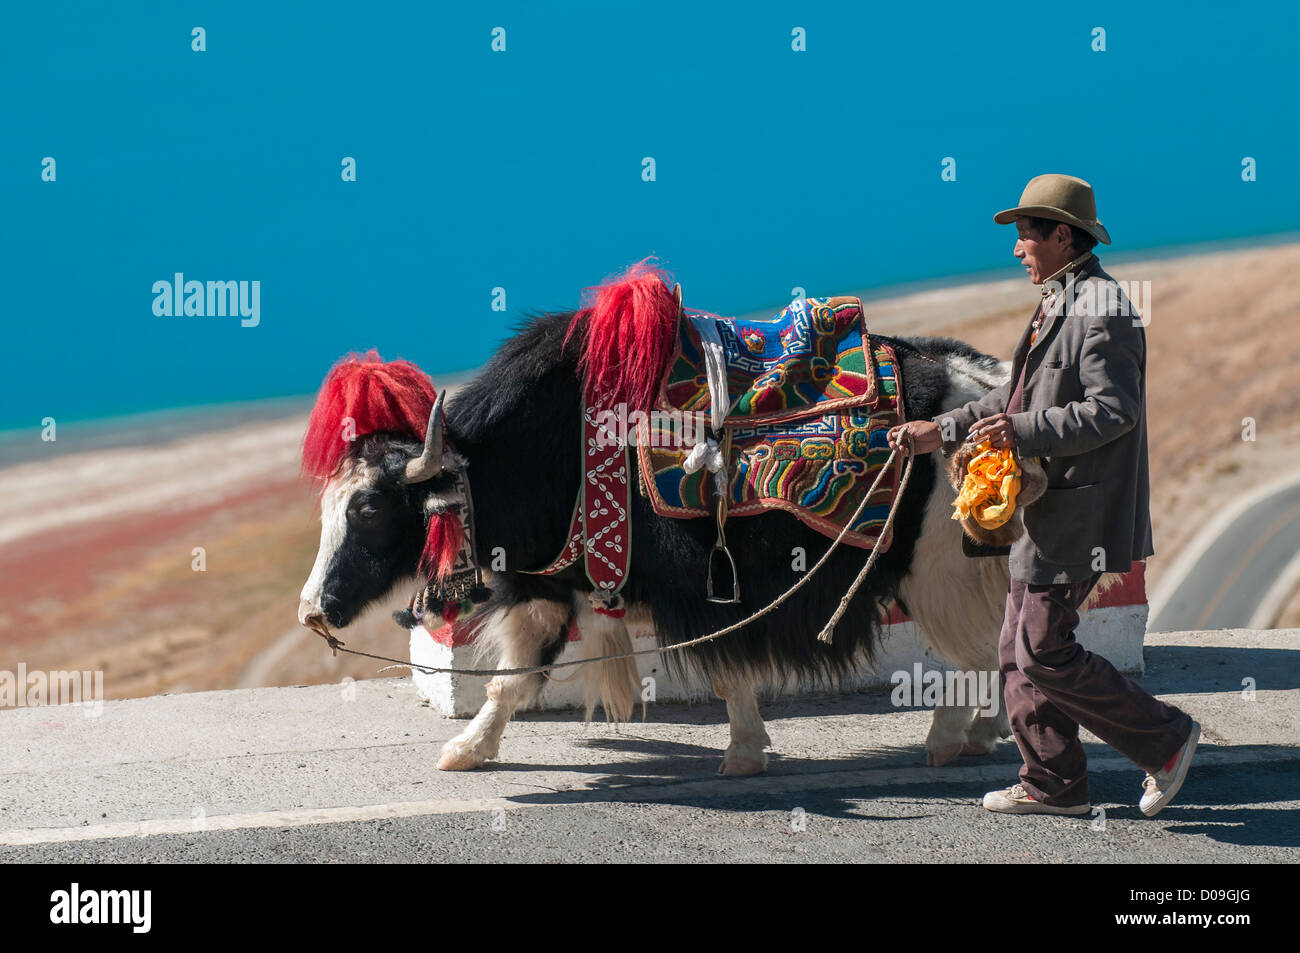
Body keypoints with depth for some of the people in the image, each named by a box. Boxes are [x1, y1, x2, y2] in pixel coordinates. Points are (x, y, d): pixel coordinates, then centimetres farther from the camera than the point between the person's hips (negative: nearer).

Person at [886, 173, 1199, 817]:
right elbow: (1018, 395, 23)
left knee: (1044, 652, -8)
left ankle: (1165, 739, 5)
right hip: (1045, 510, 10)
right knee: (1020, 650, 12)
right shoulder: (1058, 305, 16)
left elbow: (1113, 410, -23)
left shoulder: (1101, 310, -16)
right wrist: (941, 431, 18)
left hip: (1078, 515, -10)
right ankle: (1052, 785, 20)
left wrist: (1025, 432, -27)